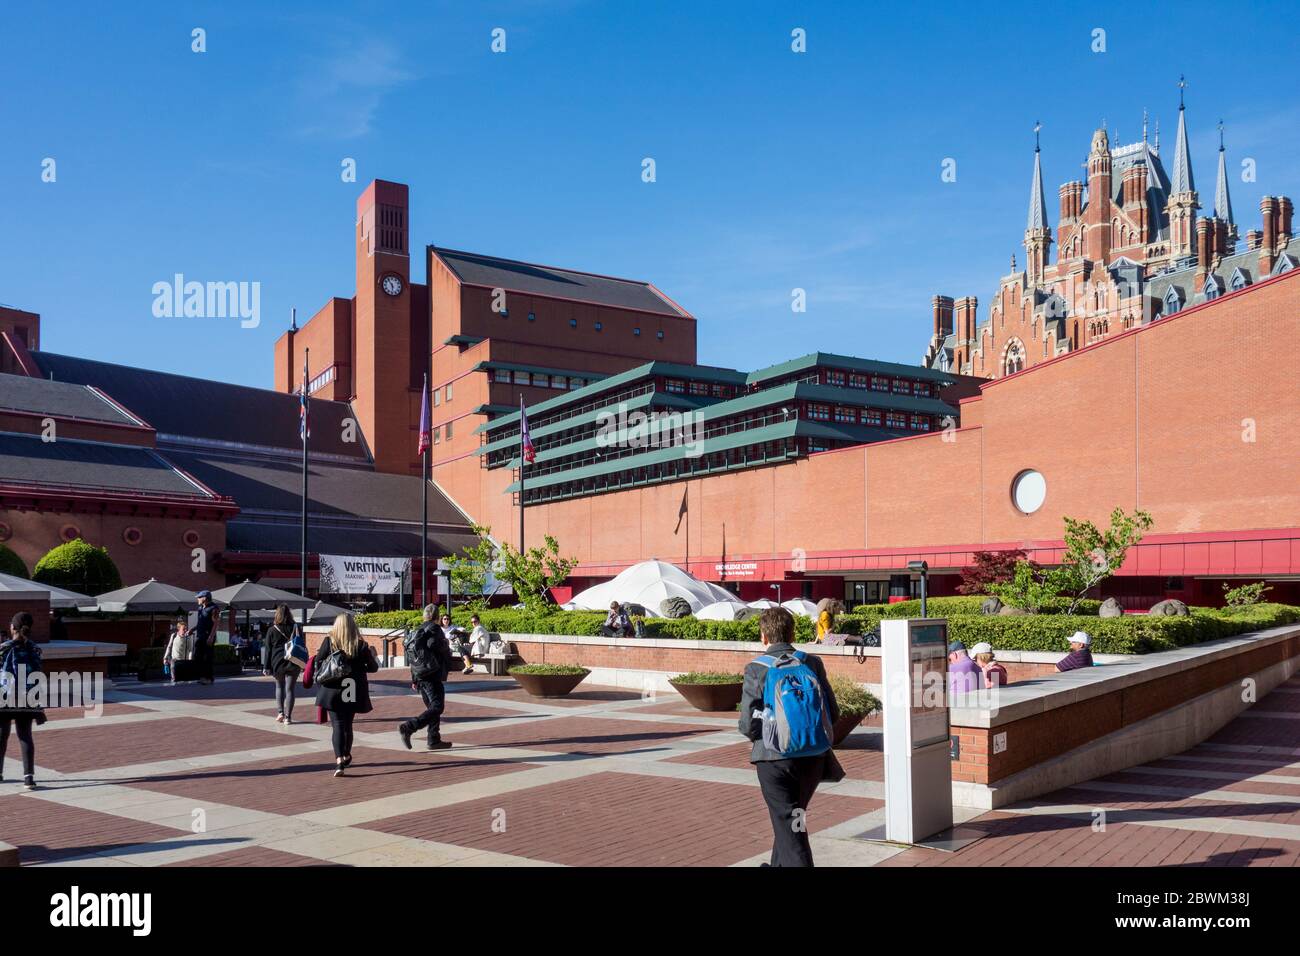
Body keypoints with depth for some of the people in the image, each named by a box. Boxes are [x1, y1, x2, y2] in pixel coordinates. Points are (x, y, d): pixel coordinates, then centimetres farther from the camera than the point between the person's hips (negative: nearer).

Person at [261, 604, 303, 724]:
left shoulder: (272, 630, -2)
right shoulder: (295, 629, 1)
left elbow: (267, 650, -1)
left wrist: (266, 667, 3)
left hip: (277, 663, 0)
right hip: (293, 663, 0)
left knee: (279, 687, 20)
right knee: (290, 689, 3)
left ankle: (280, 712, 9)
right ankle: (287, 717, 0)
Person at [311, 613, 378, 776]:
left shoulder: (328, 642, -4)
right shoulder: (361, 645, -2)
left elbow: (317, 664, -3)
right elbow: (373, 668, 2)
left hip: (333, 691, -2)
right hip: (353, 692, 2)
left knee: (338, 725, -4)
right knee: (348, 725, 18)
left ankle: (339, 760, -22)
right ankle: (346, 757, 34)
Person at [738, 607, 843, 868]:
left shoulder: (756, 669, -10)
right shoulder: (812, 663, 0)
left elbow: (748, 725, -11)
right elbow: (833, 714, 1)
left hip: (775, 758, -4)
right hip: (814, 757, 5)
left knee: (788, 825, 4)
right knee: (794, 817, 25)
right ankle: (778, 864, 45)